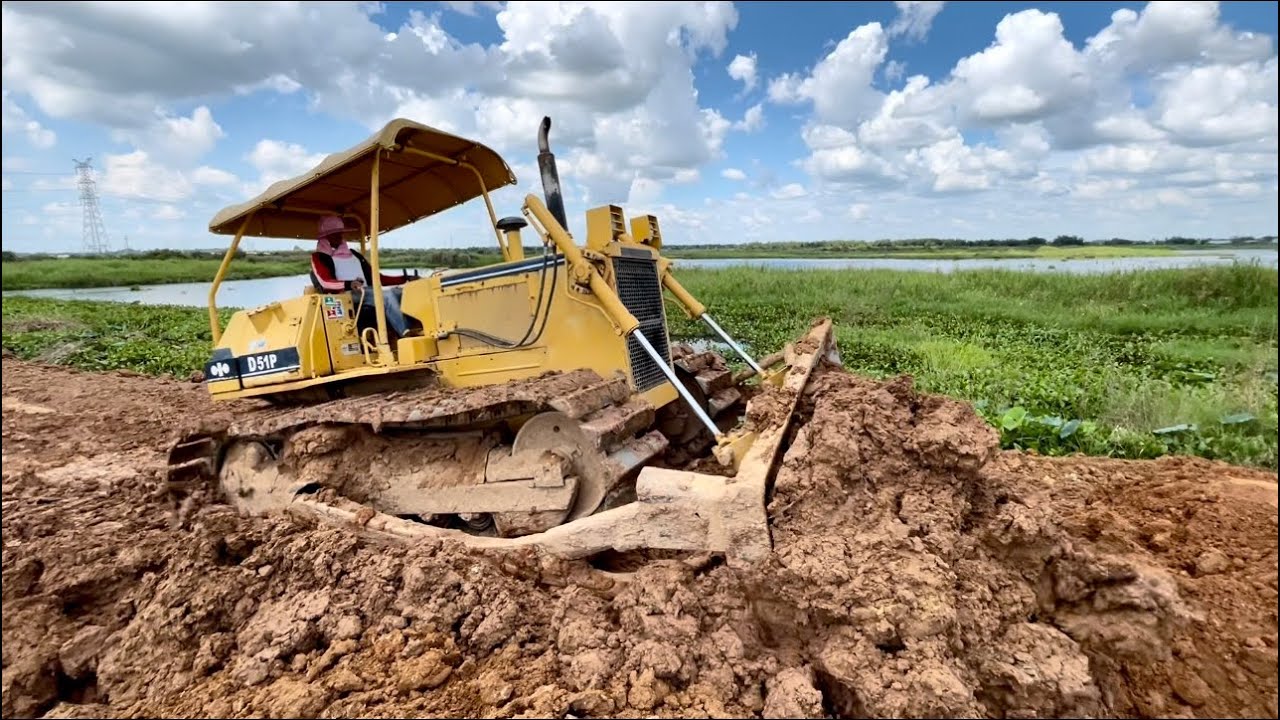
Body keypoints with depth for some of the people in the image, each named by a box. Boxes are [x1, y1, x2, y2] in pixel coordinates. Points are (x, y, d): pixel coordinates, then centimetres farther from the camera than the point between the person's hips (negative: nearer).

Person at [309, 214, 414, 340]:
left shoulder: (354, 254, 29)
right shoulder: (319, 257, 10)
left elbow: (375, 277, 25)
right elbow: (325, 283, -8)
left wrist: (404, 279, 13)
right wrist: (348, 285, -29)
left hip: (368, 293, 6)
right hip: (345, 298, -6)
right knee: (387, 295, -33)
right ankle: (406, 335, -47)